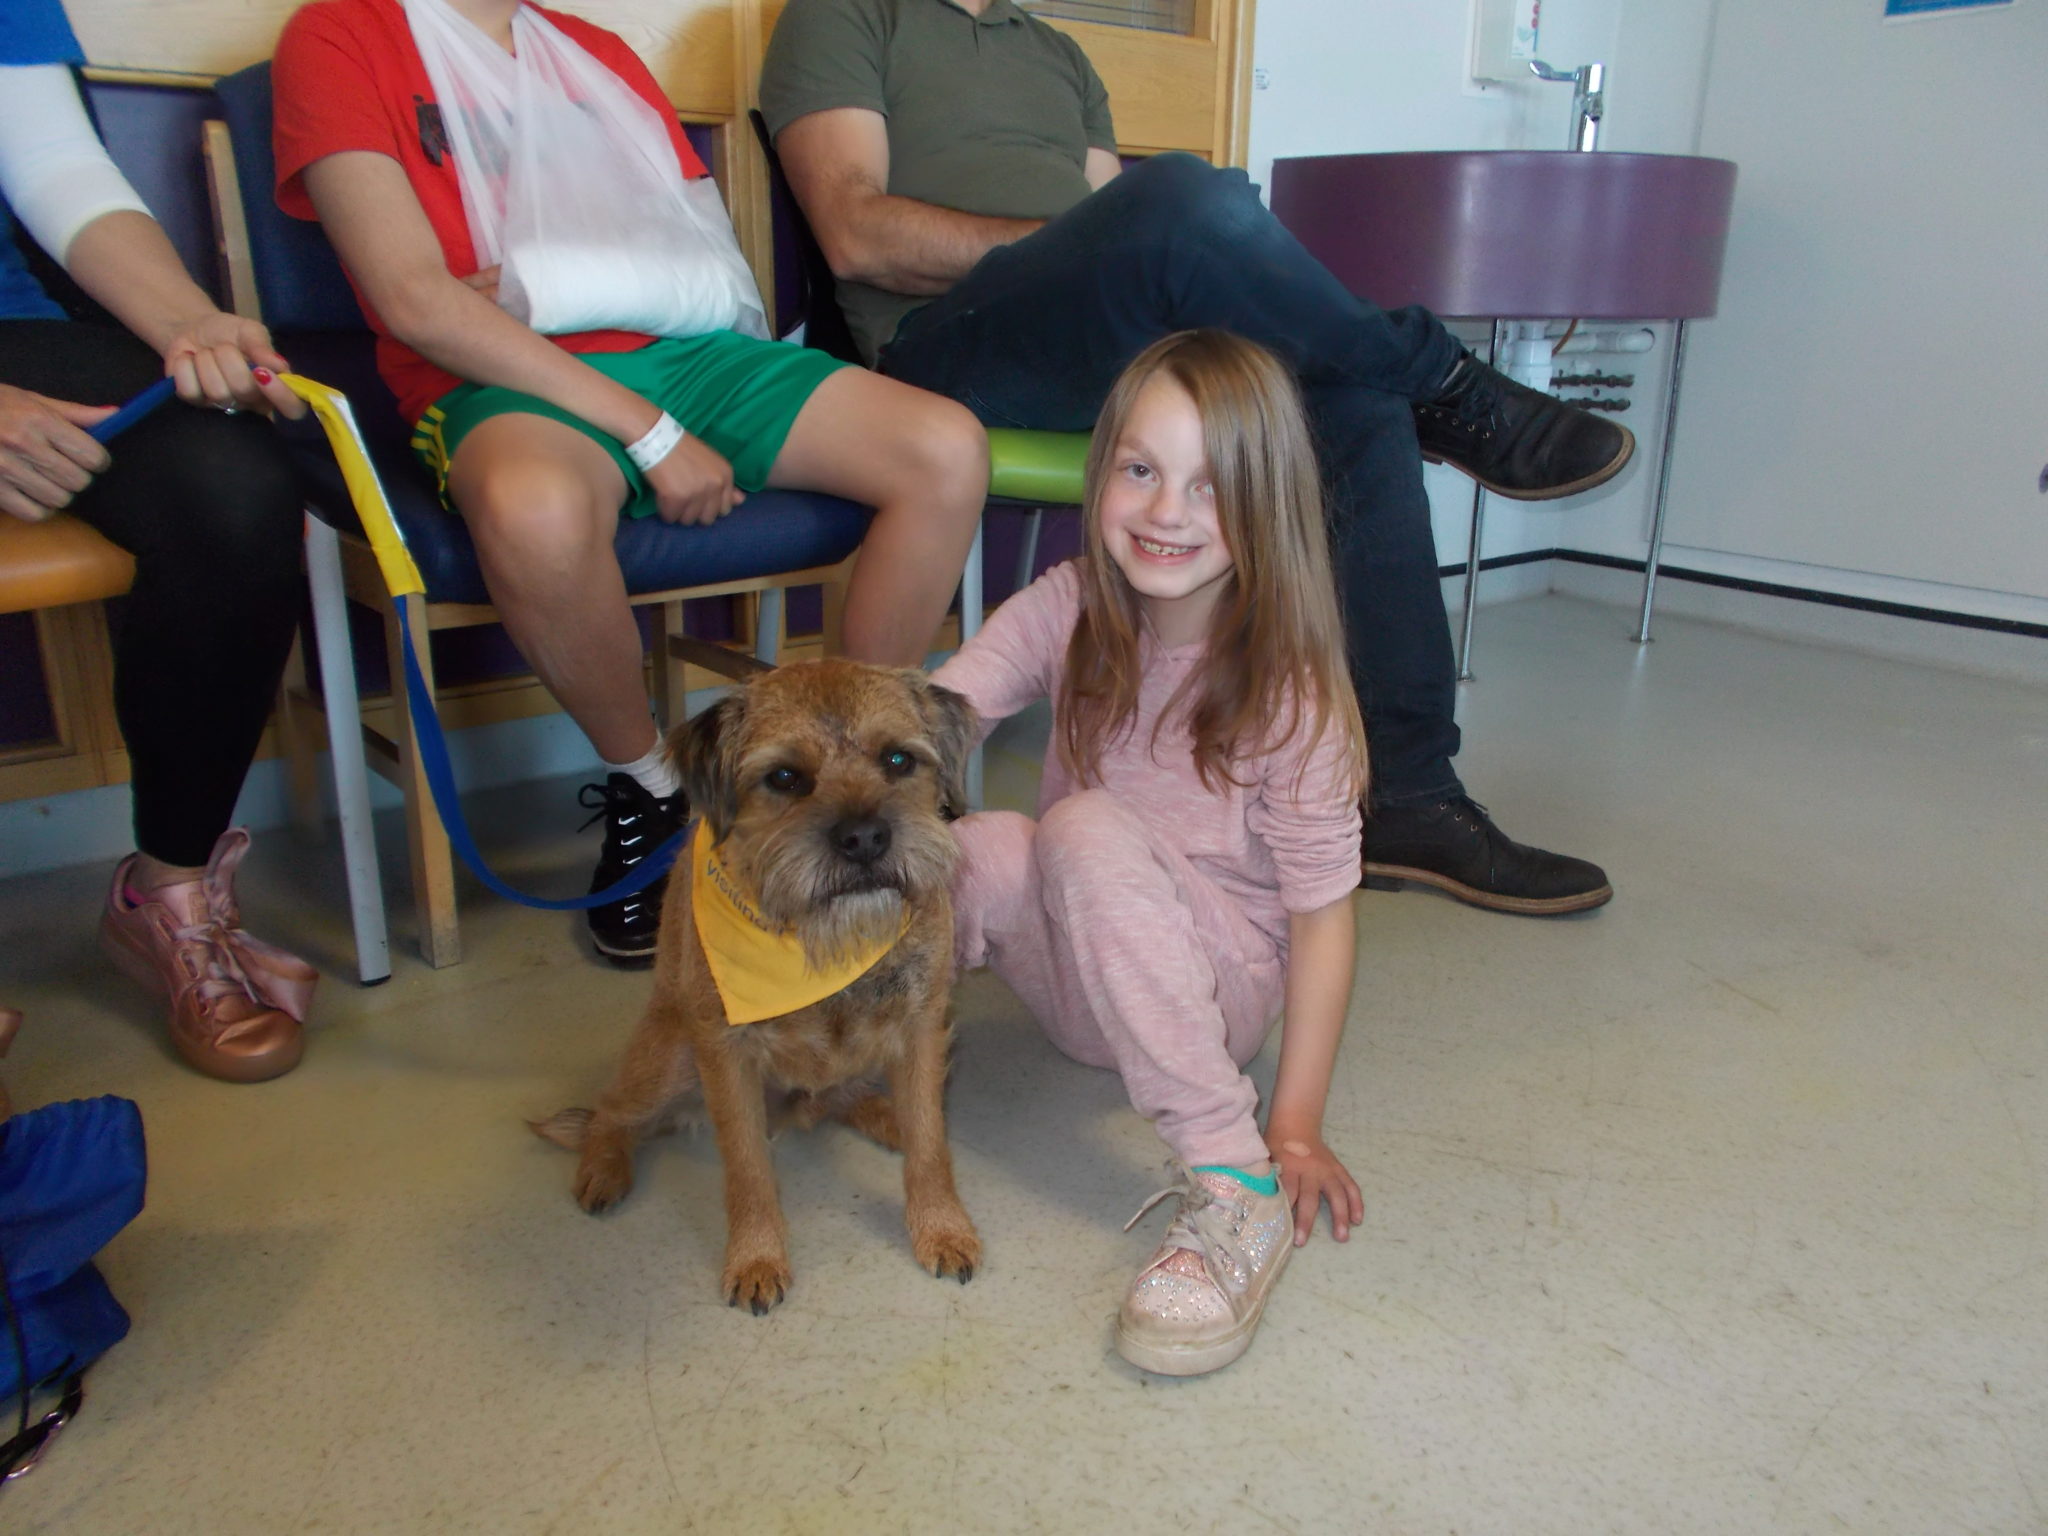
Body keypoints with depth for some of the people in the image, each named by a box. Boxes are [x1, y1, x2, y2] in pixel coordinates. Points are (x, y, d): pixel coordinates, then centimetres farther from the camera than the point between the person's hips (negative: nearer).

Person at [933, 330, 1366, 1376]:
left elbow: (1322, 913, -15)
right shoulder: (1068, 609, -7)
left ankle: (1234, 1190, -32)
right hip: (1082, 984, 3)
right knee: (985, 851, -31)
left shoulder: (1289, 690, -16)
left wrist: (1297, 1125, -20)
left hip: (1217, 989, -2)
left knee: (1088, 831, -33)